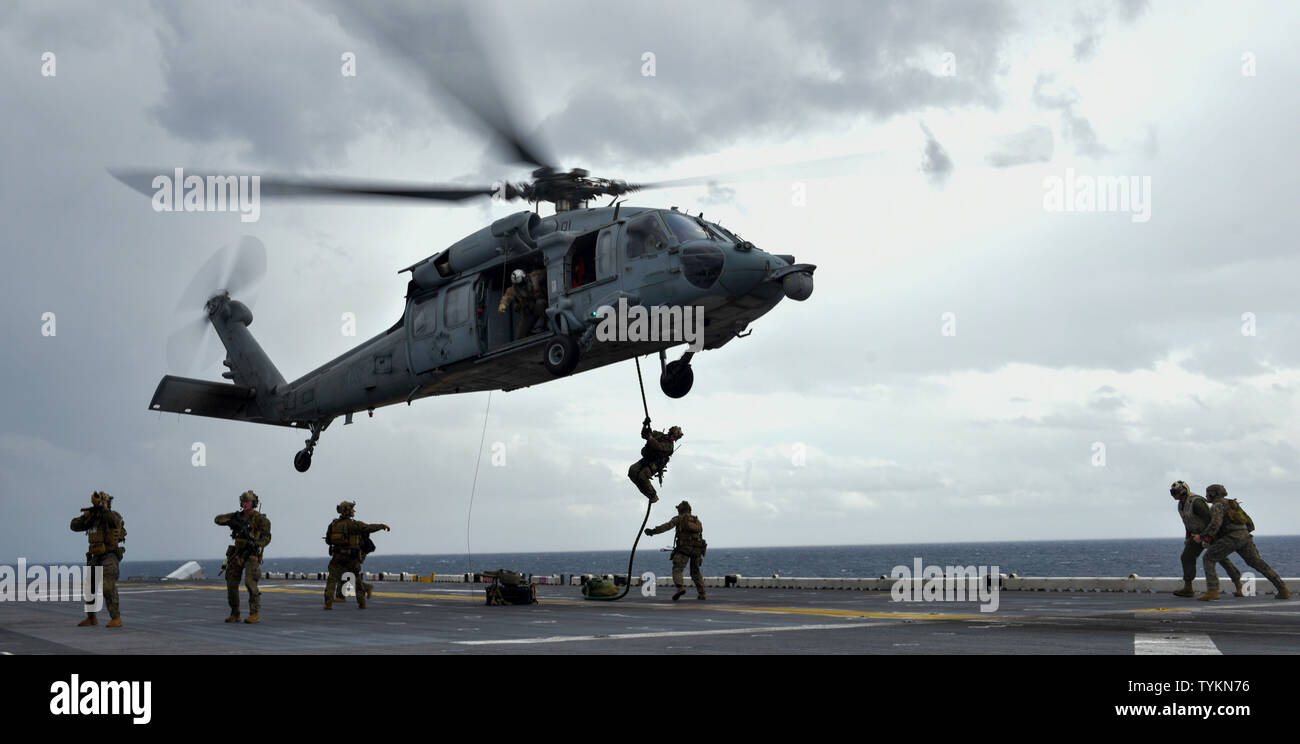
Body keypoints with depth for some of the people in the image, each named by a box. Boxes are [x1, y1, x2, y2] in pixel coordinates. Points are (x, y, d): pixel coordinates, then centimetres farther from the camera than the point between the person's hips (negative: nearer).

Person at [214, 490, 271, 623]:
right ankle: (235, 614, 15)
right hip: (237, 554, 6)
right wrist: (230, 522, -17)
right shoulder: (238, 516, 7)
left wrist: (256, 544, -38)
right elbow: (218, 519, 4)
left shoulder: (260, 519, -9)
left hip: (252, 555, -6)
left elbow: (266, 537, -19)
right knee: (231, 583, 2)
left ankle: (255, 614, -17)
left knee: (250, 582, -21)